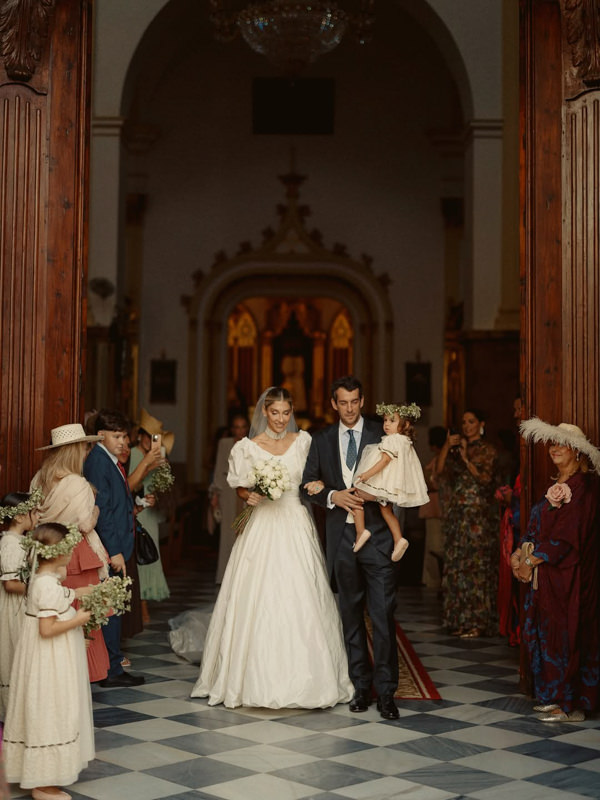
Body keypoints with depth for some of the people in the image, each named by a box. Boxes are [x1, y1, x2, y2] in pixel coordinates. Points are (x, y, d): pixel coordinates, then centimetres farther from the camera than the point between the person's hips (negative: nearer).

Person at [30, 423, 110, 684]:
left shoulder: (40, 479, 6)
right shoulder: (76, 484, -16)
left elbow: (34, 515, 13)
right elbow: (86, 524, -15)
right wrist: (95, 506, 4)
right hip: (75, 556, -7)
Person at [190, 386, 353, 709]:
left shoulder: (303, 442, 6)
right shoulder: (248, 447, 3)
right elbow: (241, 488, 10)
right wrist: (251, 495, -10)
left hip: (297, 529, 1)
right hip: (263, 528, -1)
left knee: (301, 603, -2)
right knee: (258, 601, -3)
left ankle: (303, 679, 7)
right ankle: (258, 678, 8)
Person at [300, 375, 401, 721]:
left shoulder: (381, 434, 2)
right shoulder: (321, 440, 10)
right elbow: (308, 484, 8)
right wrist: (333, 496, -10)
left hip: (377, 534, -3)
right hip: (341, 536, 3)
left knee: (383, 613, -7)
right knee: (352, 614, 10)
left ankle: (386, 691, 0)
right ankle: (361, 685, 19)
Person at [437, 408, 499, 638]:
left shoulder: (487, 450, 1)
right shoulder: (457, 448, 14)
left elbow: (486, 478, -9)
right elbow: (440, 470, 2)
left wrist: (466, 458, -14)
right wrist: (447, 447, -9)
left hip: (478, 514, -5)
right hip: (458, 513, 5)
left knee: (476, 564, -6)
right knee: (456, 565, 4)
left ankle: (477, 623, -3)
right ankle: (460, 620, 10)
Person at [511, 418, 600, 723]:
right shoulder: (557, 485, 15)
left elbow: (567, 537, -19)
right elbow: (538, 526, 15)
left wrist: (531, 561, -16)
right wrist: (521, 553, -1)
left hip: (568, 573, -9)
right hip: (546, 572, 9)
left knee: (564, 632, -5)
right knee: (543, 630, 11)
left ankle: (570, 704, 3)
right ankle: (553, 697, 21)